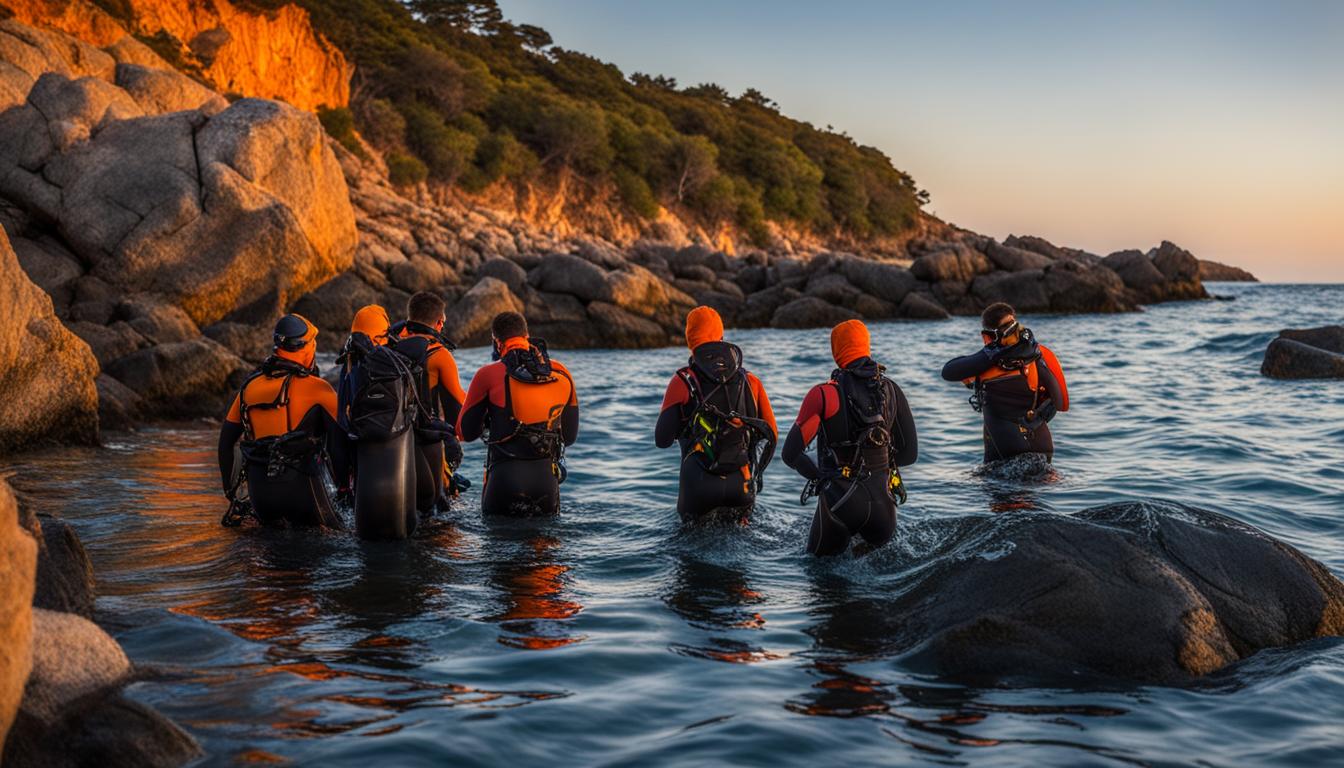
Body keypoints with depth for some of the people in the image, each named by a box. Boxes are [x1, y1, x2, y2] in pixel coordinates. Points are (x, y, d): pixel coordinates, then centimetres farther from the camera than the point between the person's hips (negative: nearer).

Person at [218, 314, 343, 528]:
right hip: (300, 485, -5)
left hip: (258, 491, 5)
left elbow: (225, 441, 14)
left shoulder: (250, 385, 10)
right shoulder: (315, 387, -4)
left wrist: (230, 492, 22)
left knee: (270, 521, 30)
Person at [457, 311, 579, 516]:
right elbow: (570, 436, 15)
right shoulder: (562, 374, 7)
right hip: (547, 477, 3)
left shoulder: (489, 375, -4)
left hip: (504, 477, -2)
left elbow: (466, 433, 6)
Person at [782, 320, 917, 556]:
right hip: (883, 499, 3)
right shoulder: (892, 391, 2)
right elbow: (910, 454, 8)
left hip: (840, 500, -3)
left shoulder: (824, 394, -11)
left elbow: (791, 454, -10)